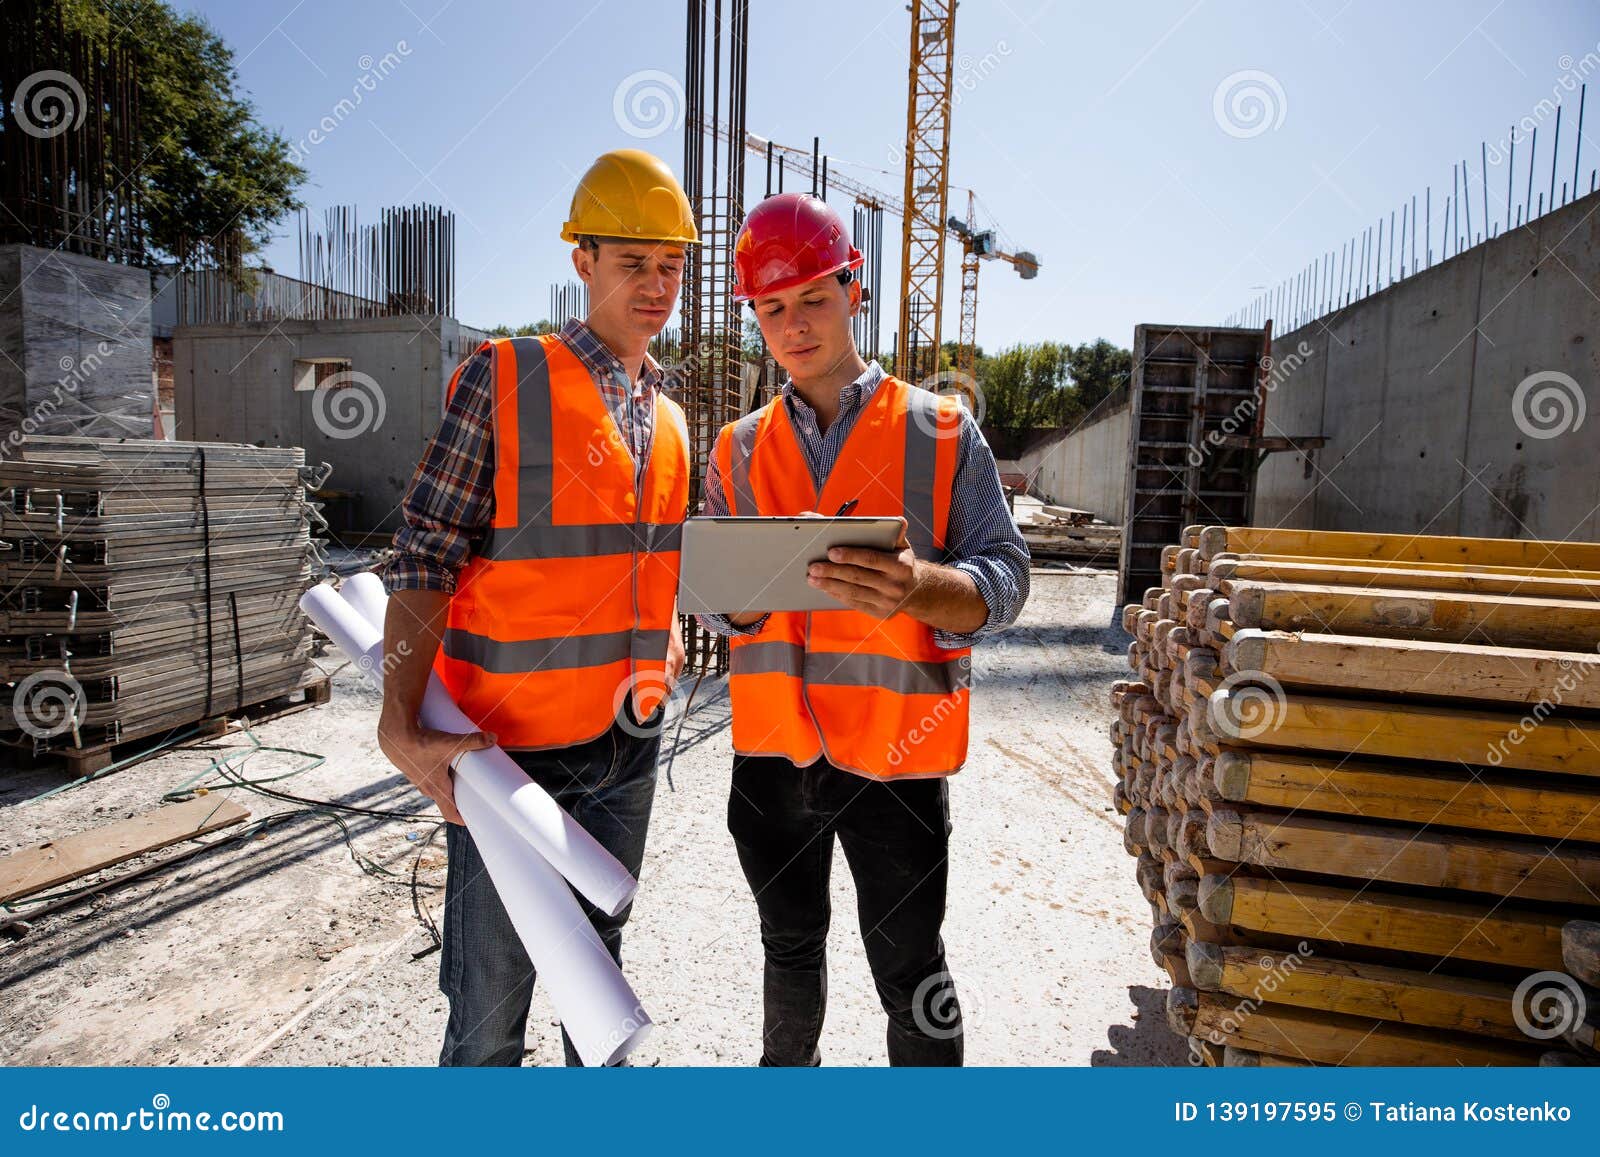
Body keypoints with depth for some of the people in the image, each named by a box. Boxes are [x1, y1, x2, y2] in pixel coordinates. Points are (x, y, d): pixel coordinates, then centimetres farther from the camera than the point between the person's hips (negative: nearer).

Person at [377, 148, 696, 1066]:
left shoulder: (669, 417, 9)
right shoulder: (505, 379, -9)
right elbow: (426, 554, -13)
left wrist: (664, 645, 8)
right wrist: (403, 723, -20)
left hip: (628, 739, 6)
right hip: (510, 738, -5)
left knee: (599, 955, 22)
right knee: (491, 995, 5)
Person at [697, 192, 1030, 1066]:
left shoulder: (941, 430, -2)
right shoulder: (740, 449, 7)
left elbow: (1003, 583, -7)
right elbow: (713, 601, 3)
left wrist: (916, 586, -29)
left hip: (896, 752, -3)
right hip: (771, 748, 4)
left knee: (909, 974, 8)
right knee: (790, 945, 23)